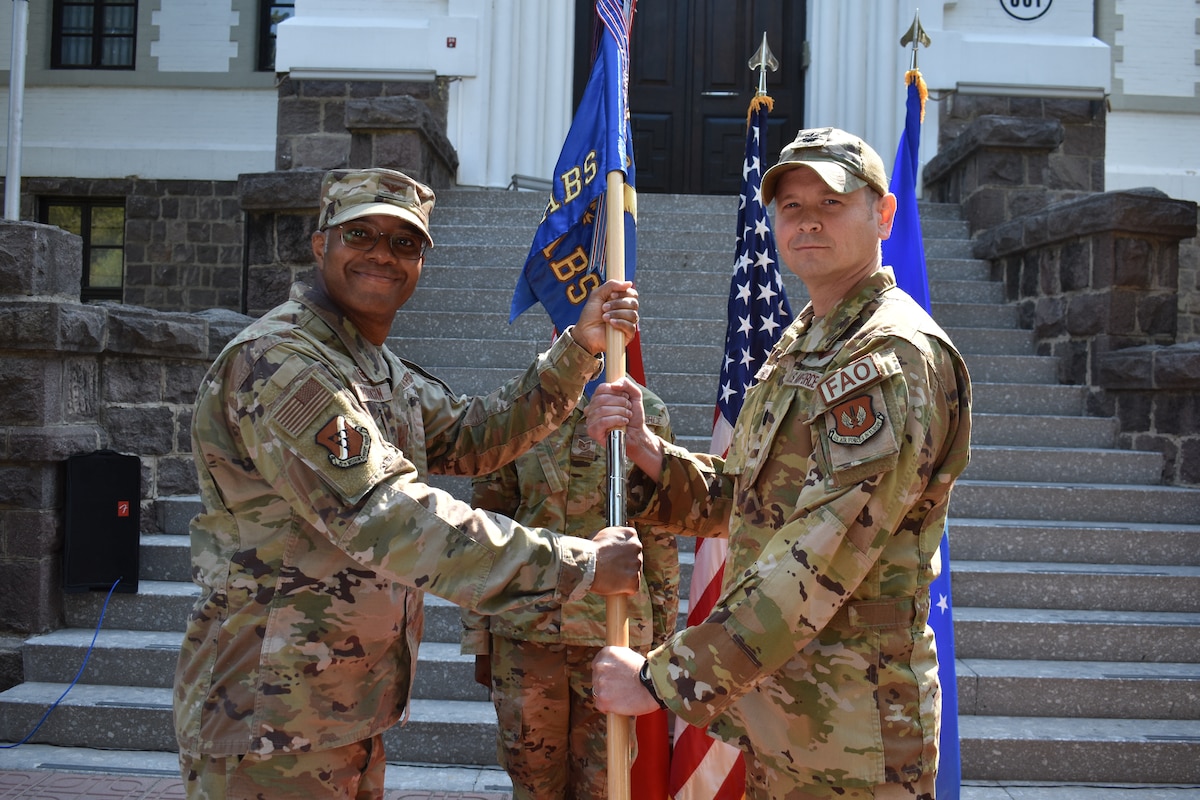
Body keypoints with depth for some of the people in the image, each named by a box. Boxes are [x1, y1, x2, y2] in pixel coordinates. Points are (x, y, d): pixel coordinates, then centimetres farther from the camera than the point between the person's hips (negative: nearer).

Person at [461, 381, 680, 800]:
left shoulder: (646, 412, 0)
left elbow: (659, 538, 5)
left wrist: (660, 640, 7)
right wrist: (480, 640, 4)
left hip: (614, 630, 0)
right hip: (525, 630, 0)